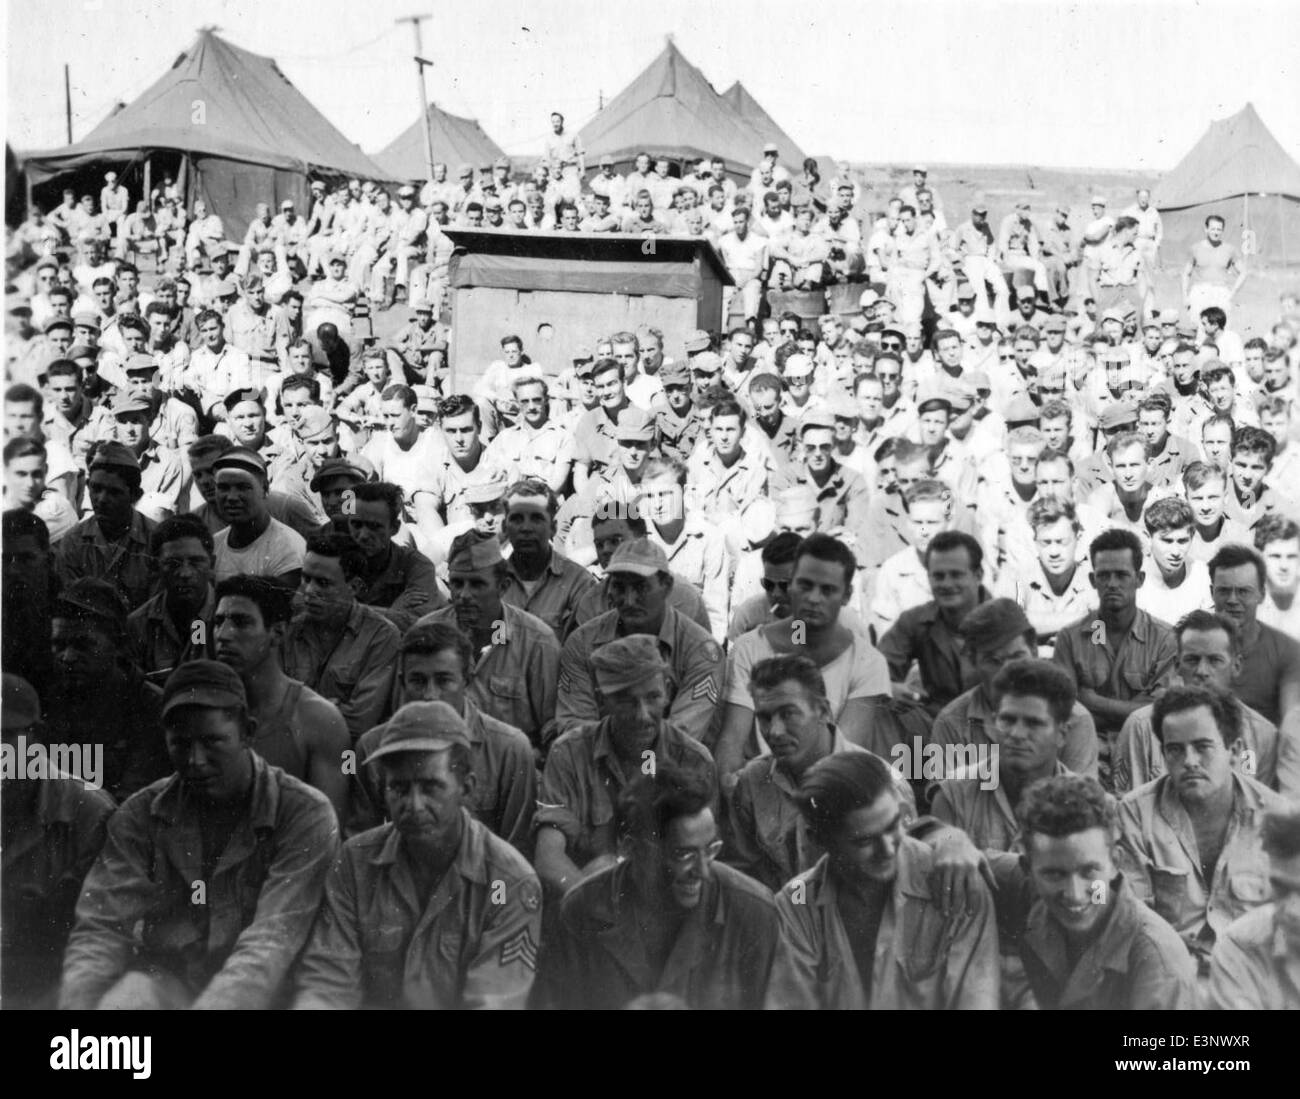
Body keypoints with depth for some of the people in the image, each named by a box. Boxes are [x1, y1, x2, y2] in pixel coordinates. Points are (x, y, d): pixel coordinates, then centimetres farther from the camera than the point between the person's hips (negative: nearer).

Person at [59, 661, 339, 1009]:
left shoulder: (305, 814, -9)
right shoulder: (140, 816, 3)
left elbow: (272, 941, -18)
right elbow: (102, 928, -2)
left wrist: (212, 1004, -33)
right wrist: (76, 1001, -22)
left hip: (257, 993, -1)